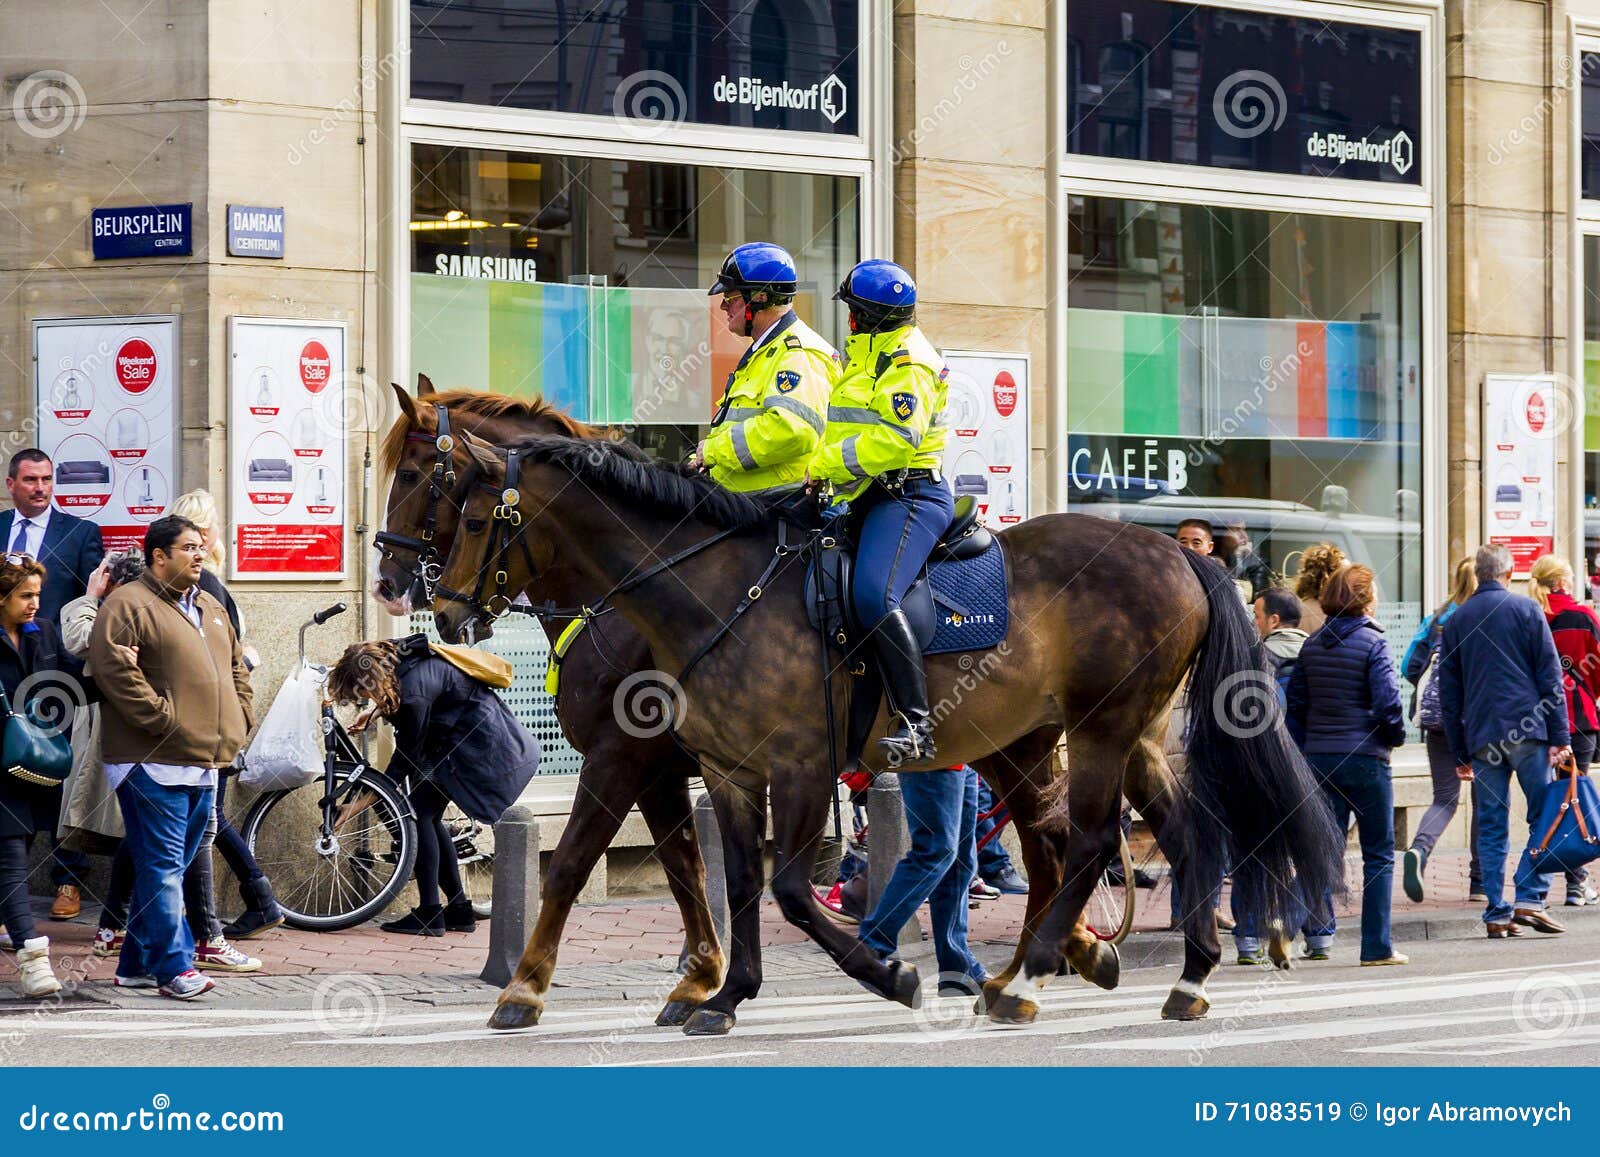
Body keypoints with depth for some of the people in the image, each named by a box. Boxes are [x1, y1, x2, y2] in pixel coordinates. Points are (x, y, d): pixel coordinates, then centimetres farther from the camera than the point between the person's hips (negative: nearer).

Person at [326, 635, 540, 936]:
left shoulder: (413, 687, -29)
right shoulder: (395, 659, -3)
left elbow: (407, 757, -19)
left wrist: (361, 803, -15)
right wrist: (375, 713, 15)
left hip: (479, 744, -10)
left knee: (419, 811, -11)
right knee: (429, 815, 9)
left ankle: (428, 916, -11)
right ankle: (459, 910, 14)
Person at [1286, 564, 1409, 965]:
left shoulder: (1312, 646, 8)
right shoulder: (1371, 643, -10)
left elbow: (1295, 704, 10)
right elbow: (1387, 702, -16)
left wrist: (1302, 752, 13)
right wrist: (1396, 736, 2)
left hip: (1319, 757, 5)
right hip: (1364, 757, -5)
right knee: (1378, 854, 4)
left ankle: (1318, 932, 1)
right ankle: (1376, 946, 3)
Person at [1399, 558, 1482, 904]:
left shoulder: (1437, 619, 6)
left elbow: (1411, 666, 5)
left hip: (1439, 719, 3)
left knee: (1444, 797, 7)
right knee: (1483, 798, 8)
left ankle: (1419, 850, -23)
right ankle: (1480, 882, 9)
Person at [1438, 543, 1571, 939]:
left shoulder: (1456, 620, 12)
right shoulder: (1526, 610, 1)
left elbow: (1448, 692, 13)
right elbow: (1550, 676, -3)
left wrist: (1459, 753, 17)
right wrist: (1560, 736, -3)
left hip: (1480, 738, 3)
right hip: (1528, 729, -3)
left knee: (1491, 827, 6)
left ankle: (1497, 914, 2)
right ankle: (1529, 898, -9)